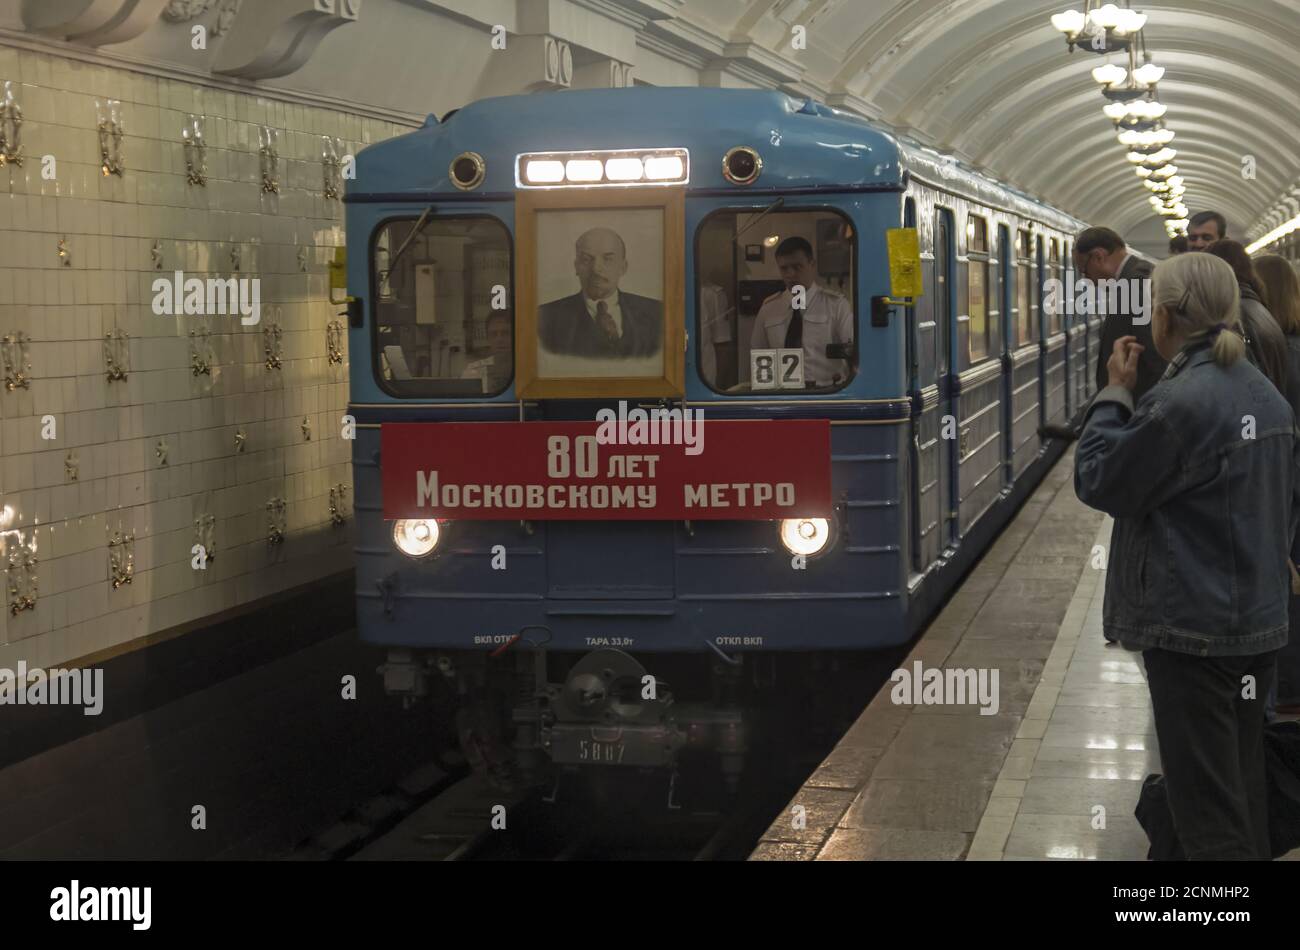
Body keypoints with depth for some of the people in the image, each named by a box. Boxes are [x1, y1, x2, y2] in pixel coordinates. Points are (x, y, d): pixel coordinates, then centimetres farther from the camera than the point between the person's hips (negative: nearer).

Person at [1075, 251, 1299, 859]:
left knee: (1207, 807, -3)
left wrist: (1115, 393, -4)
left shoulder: (1182, 402, -21)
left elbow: (1098, 483, -13)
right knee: (1241, 792, 17)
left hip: (1193, 629, -9)